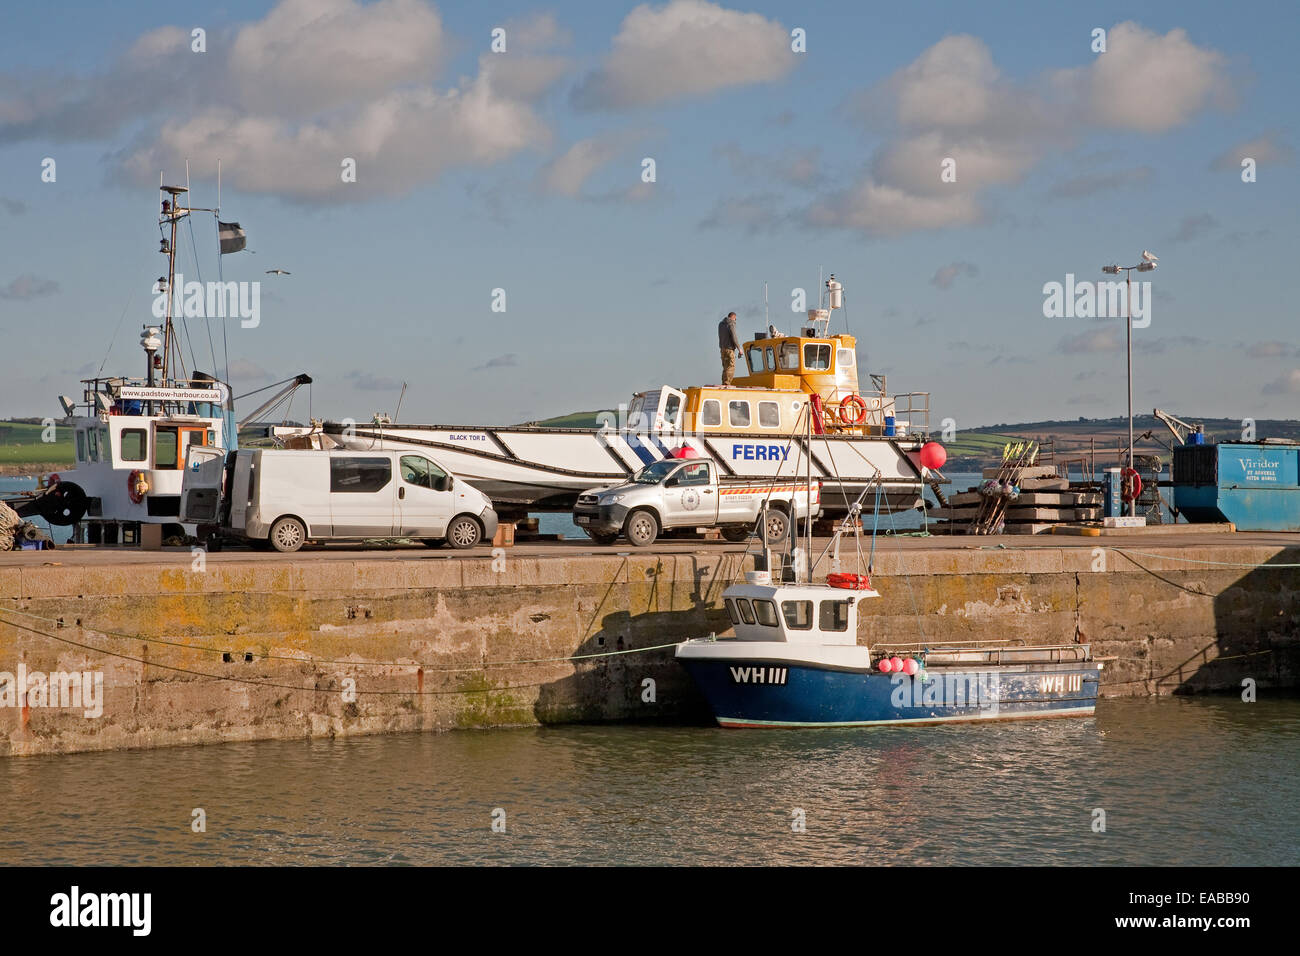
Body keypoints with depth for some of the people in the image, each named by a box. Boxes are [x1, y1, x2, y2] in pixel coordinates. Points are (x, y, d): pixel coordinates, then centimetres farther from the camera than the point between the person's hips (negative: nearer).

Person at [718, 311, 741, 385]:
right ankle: (727, 384, -15)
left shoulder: (721, 324, 12)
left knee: (726, 367, 13)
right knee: (731, 367, -8)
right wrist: (739, 348, -8)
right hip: (729, 348, -8)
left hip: (723, 348, 8)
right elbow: (734, 337, -16)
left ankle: (724, 384, 11)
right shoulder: (731, 324, -11)